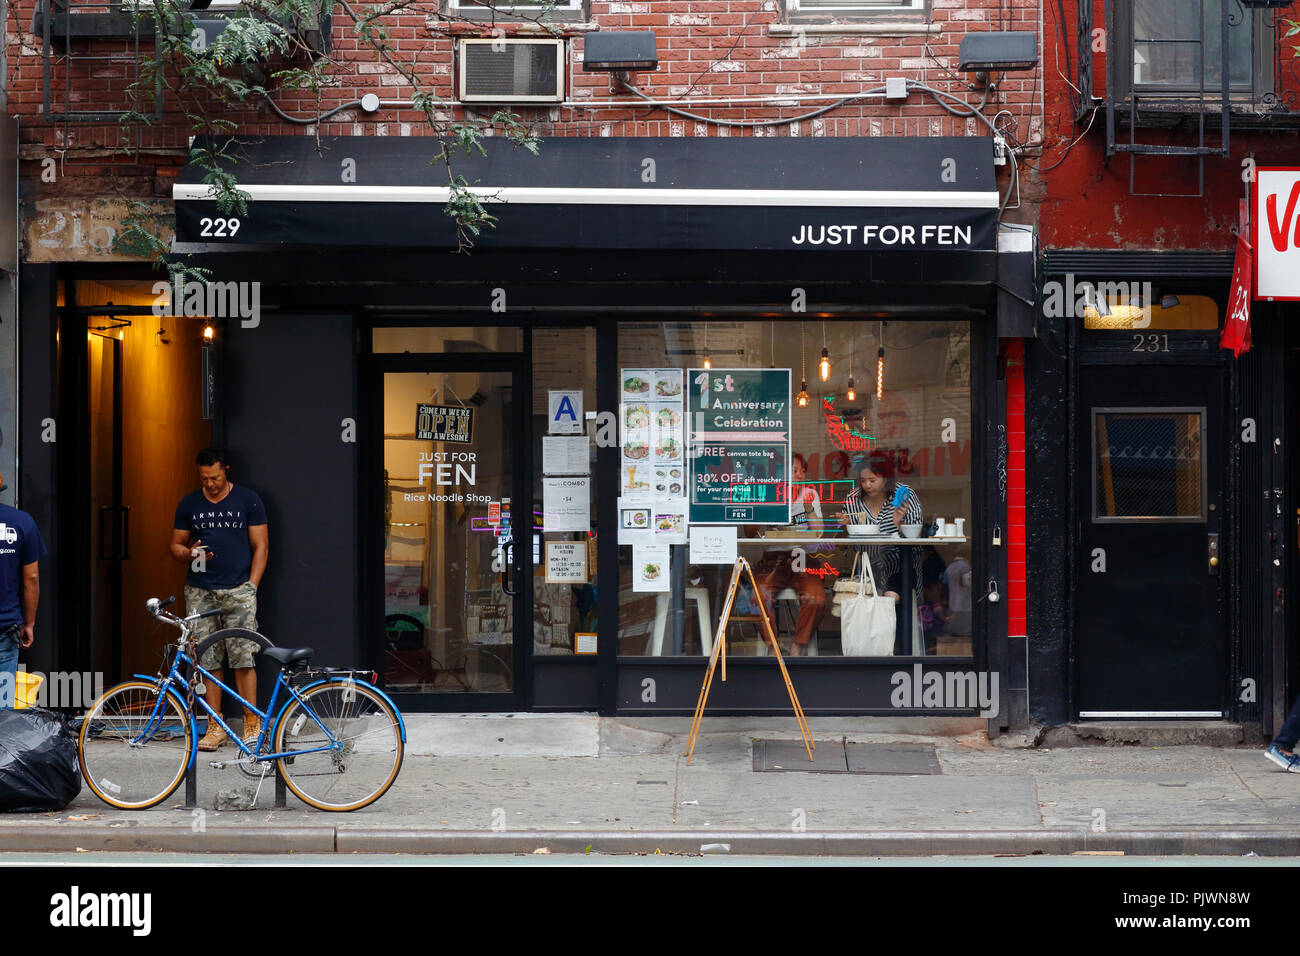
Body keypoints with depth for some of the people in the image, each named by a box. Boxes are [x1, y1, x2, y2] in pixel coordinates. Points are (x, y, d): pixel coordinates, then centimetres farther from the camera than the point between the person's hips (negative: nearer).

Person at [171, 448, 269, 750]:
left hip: (238, 589, -2)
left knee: (242, 657, -9)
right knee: (208, 660, 0)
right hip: (200, 591, 3)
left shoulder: (248, 500, 5)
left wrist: (251, 586, -4)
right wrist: (189, 553, -6)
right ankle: (215, 728, 5)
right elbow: (176, 544, 17)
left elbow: (260, 546, 5)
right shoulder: (189, 504, 11)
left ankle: (252, 724, -1)